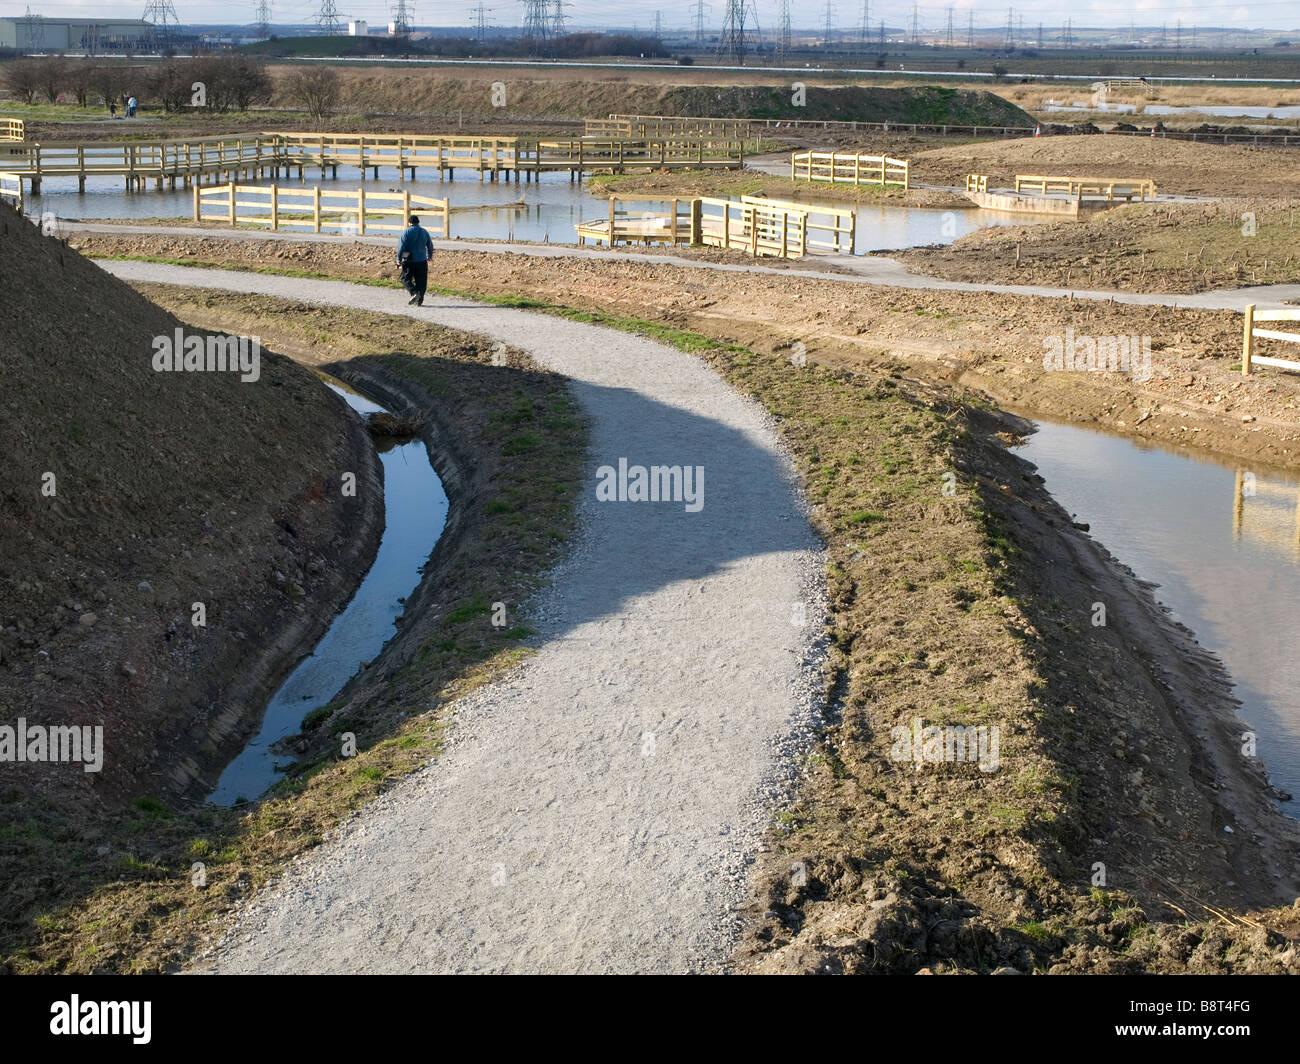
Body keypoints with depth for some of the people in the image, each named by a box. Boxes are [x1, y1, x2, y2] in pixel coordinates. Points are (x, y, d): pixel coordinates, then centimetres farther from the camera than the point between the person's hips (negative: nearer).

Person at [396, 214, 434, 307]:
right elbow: (430, 246, 17)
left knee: (406, 279, 5)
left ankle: (414, 293, -17)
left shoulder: (407, 232, -7)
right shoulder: (425, 232, 6)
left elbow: (401, 247, -10)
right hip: (422, 261, 4)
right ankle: (419, 300, 7)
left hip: (409, 261, -4)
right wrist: (429, 256, 34)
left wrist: (399, 259, -2)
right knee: (421, 281, 9)